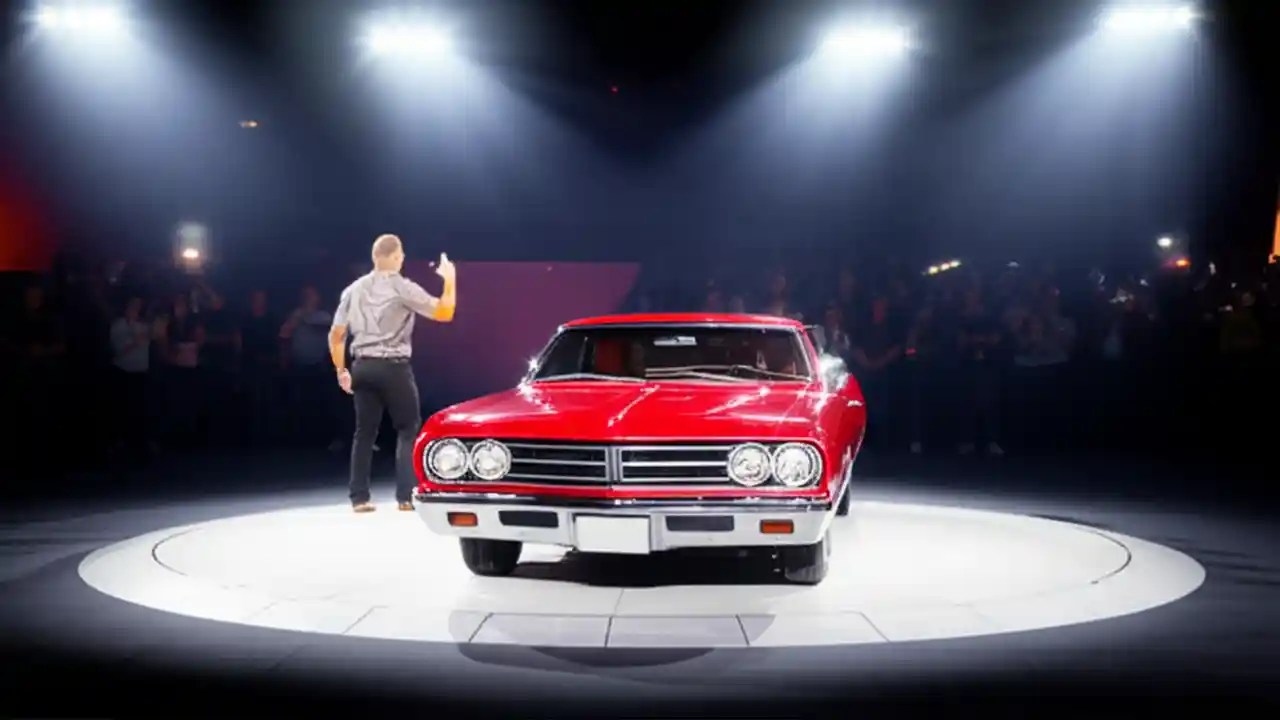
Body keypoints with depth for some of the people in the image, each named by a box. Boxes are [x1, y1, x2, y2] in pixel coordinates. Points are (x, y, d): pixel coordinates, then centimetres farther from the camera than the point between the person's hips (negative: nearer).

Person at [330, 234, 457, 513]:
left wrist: (341, 370, 18)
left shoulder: (354, 289, 10)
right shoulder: (402, 288, -8)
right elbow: (444, 313, -9)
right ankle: (406, 496, -4)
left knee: (365, 432, 10)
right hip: (393, 367, -5)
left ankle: (359, 498, 9)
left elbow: (336, 334, 10)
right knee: (408, 430, 4)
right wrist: (450, 279, 4)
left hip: (362, 366, 5)